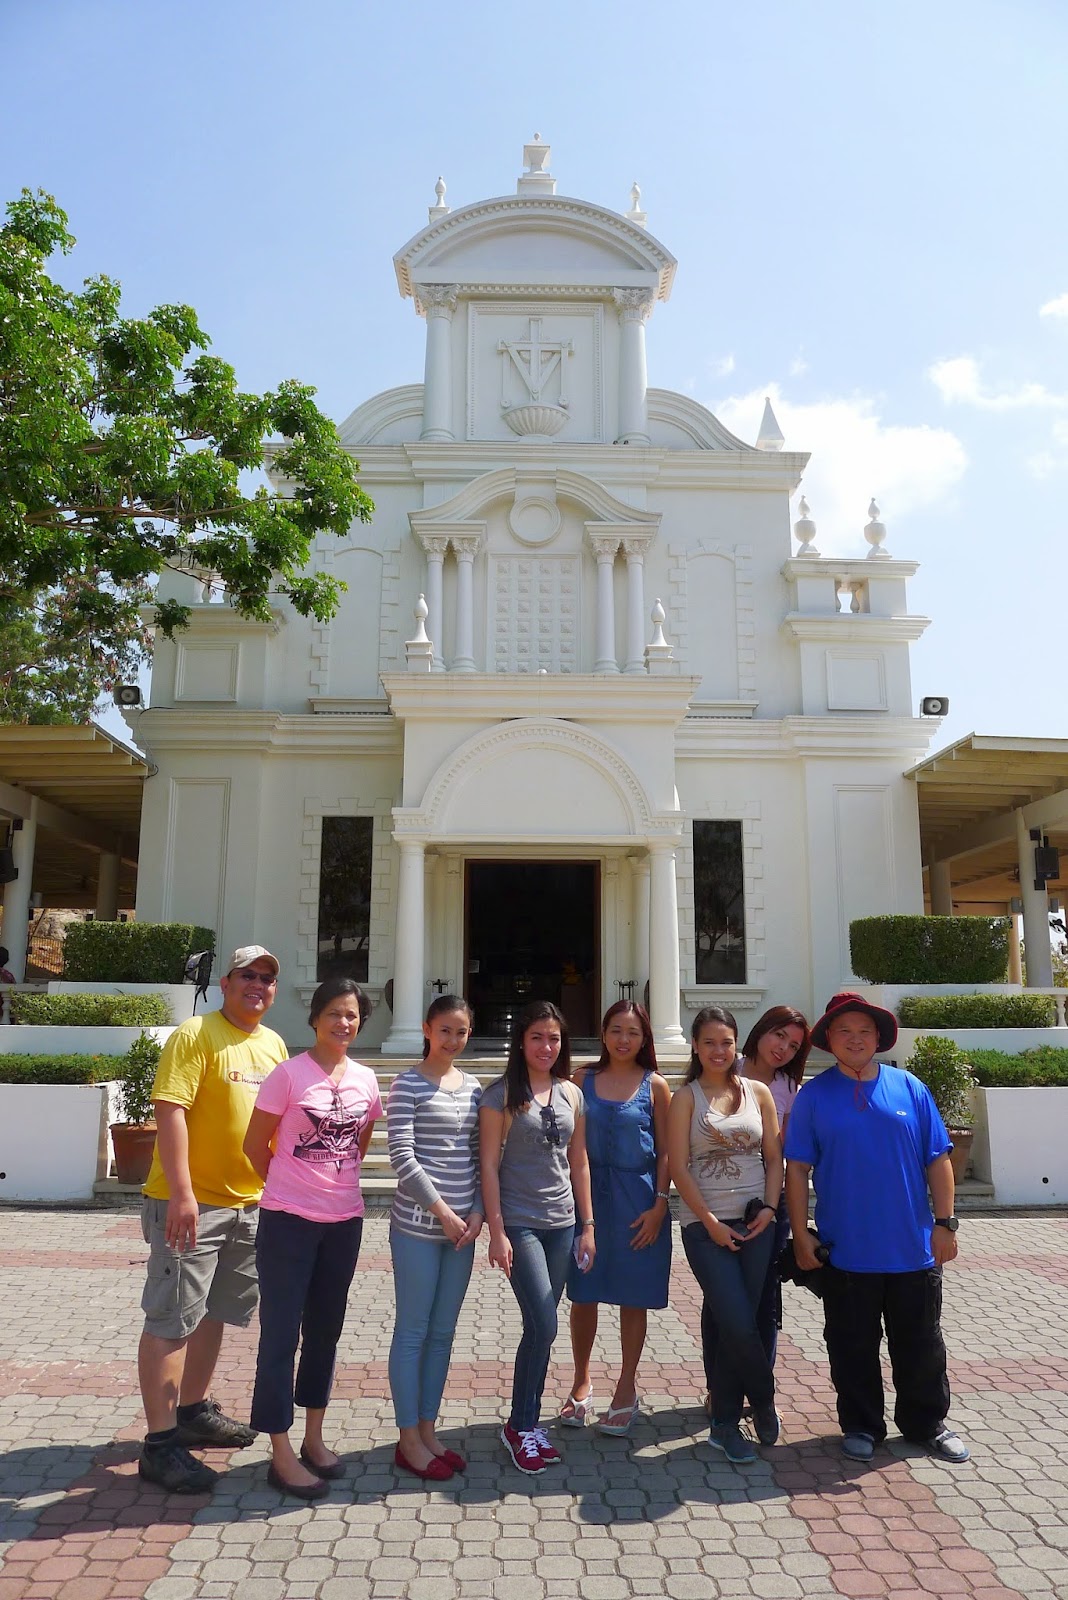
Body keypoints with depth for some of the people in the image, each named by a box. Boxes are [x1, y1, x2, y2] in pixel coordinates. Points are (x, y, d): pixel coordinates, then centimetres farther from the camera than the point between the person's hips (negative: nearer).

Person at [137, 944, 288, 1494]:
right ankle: (160, 1443, 9)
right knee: (171, 1320, -1)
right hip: (191, 1202, -8)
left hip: (248, 1203, 8)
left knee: (213, 1312, 19)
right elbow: (170, 1111, -20)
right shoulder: (196, 1035, -13)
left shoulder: (275, 1045, 9)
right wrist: (182, 1192, -25)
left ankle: (193, 1411, 34)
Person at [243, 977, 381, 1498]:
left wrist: (334, 1181, 10)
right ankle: (281, 1455, 16)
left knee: (325, 1330, 16)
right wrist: (291, 1187, 6)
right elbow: (256, 1144, -4)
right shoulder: (290, 1073, -12)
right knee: (281, 1333, 4)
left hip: (344, 1221, 5)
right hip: (289, 1222, -5)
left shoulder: (365, 1079, 2)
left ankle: (313, 1439, 32)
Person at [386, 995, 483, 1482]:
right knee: (413, 1332, 5)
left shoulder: (473, 1088, 8)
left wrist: (477, 1211, -2)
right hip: (417, 1224, -6)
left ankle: (427, 1430, 27)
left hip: (462, 1226, 6)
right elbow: (401, 1155, -13)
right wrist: (442, 1212, -13)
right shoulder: (409, 1084, -8)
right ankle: (409, 1440, 18)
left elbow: (479, 1155, 10)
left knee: (443, 1332, 14)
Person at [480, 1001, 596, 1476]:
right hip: (519, 1223, -5)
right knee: (543, 1327, -9)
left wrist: (587, 1226, 10)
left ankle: (527, 1424, 25)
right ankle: (521, 1427, 9)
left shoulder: (571, 1095, 7)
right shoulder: (502, 1095, -8)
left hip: (562, 1224, 5)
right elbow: (489, 1165, -8)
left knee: (539, 1329, 10)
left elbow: (579, 1164, 12)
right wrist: (496, 1232, -11)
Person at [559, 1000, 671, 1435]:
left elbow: (665, 1150, -1)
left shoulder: (655, 1086, -2)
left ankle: (627, 1389, 26)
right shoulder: (583, 1078, 1)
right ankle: (581, 1383, 30)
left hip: (638, 1197, -1)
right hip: (588, 1191, 1)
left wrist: (659, 1204, -8)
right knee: (583, 1293, 10)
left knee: (633, 1297, 9)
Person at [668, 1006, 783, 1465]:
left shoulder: (759, 1092, 7)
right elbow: (678, 1167, -6)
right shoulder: (686, 1098, -1)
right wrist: (710, 1221, -11)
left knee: (735, 1326, 6)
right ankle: (763, 1401, 18)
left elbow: (774, 1157, 8)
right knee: (738, 1325, -8)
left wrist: (769, 1208, -5)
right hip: (705, 1225, -3)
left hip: (756, 1221, 3)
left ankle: (725, 1424, 22)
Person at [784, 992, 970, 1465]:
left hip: (913, 1248, 2)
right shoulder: (814, 1096, -4)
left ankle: (927, 1423, 35)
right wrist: (801, 1235, -7)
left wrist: (945, 1223, 0)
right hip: (846, 1252, -1)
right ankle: (861, 1425, 30)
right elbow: (797, 1168, -4)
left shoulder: (910, 1089, 1)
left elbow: (937, 1160, 4)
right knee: (853, 1346, 11)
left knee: (920, 1342, 16)